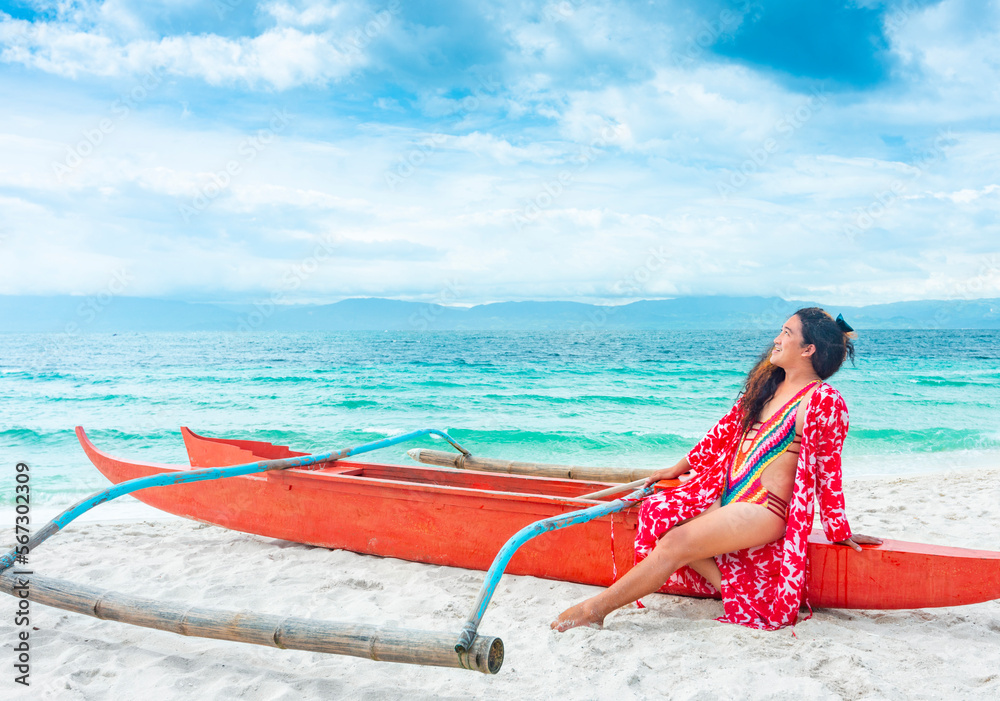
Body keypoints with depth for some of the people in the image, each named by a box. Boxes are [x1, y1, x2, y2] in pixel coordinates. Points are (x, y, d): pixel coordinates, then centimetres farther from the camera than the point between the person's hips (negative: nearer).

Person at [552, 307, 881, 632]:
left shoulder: (823, 402, -11)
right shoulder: (766, 384, 13)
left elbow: (828, 473, -6)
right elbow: (727, 429, 22)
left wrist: (840, 533, 1)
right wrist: (678, 468, 27)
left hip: (764, 510, -9)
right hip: (726, 497, 9)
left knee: (677, 543, -23)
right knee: (657, 512, -13)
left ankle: (595, 609, -17)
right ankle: (735, 589, -12)